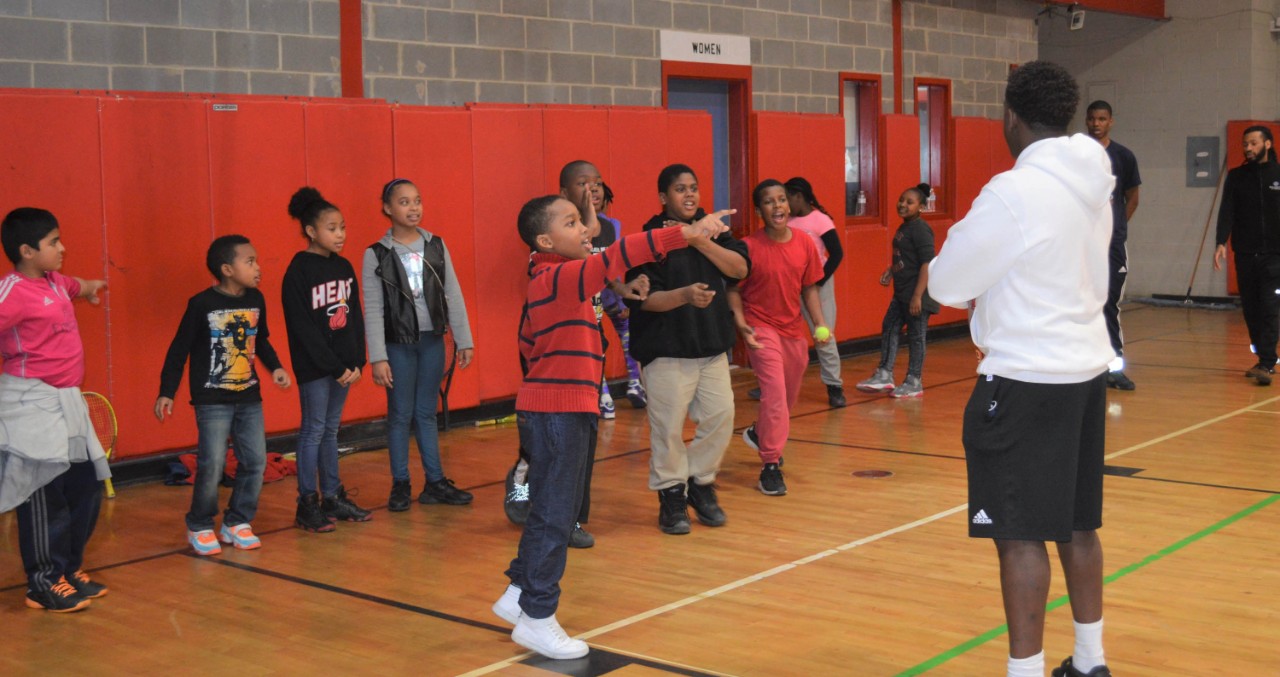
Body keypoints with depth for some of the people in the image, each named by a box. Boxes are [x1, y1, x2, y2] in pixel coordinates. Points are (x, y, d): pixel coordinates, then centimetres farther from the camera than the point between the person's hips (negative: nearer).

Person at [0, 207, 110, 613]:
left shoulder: (55, 282, 10)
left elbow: (76, 287, 35)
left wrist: (90, 287, 55)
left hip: (65, 400, 9)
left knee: (86, 488, 13)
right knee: (44, 496, -3)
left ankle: (68, 569, 27)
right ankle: (43, 585, 8)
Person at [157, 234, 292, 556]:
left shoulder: (256, 300, 3)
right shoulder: (202, 304, -12)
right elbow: (179, 349, -7)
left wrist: (275, 366, 2)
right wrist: (166, 393, -8)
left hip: (249, 397, 6)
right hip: (213, 400, -5)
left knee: (255, 462, 4)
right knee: (212, 466, -8)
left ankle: (237, 523, 20)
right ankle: (200, 527, 11)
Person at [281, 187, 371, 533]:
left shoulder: (344, 267, 8)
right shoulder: (299, 271, -11)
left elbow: (355, 318, 9)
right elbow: (303, 328, -14)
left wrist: (357, 362, -1)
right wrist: (334, 366, -15)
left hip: (343, 364, 6)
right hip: (314, 366, -6)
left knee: (331, 430, 13)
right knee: (314, 430, -1)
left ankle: (333, 498, 19)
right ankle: (307, 504, 6)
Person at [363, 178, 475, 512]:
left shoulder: (436, 246, 2)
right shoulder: (377, 254, -6)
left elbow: (454, 296, 5)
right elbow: (373, 310, -7)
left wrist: (464, 340, 4)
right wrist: (378, 358, -11)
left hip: (432, 340, 2)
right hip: (398, 344, -2)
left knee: (426, 413, 11)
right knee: (400, 415, 6)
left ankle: (435, 483, 18)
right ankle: (400, 485, 16)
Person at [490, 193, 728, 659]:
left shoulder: (547, 281, 14)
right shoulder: (558, 278, -17)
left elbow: (529, 341, 23)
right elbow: (616, 258, -31)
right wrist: (683, 234, -37)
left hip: (550, 408, 10)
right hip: (558, 413, -10)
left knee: (550, 510, 17)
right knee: (555, 514, -2)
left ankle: (520, 594, 28)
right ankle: (537, 619, 6)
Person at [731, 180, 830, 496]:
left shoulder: (805, 245, -3)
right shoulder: (749, 246, -14)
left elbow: (809, 288, 6)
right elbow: (733, 289, -8)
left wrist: (820, 324, -4)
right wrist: (741, 324, -20)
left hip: (794, 330, 5)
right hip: (761, 328, -5)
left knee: (789, 396, 18)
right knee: (775, 390, -18)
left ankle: (760, 434, 48)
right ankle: (770, 466, -9)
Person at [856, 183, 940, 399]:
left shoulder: (920, 230, -16)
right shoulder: (903, 228, 12)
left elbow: (927, 264, -21)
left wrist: (918, 296, -24)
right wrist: (891, 271, 6)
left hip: (917, 294, -9)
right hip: (901, 292, 9)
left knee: (915, 336, 1)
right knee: (889, 328, 11)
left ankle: (914, 382, 11)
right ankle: (884, 375, 19)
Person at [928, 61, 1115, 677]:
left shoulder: (1013, 193, -17)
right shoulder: (1093, 186, 7)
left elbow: (945, 283, -9)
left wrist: (974, 282, 12)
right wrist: (995, 286, 17)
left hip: (1026, 382, -8)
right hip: (1086, 369, 8)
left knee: (1020, 534, -2)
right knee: (1077, 527, 17)